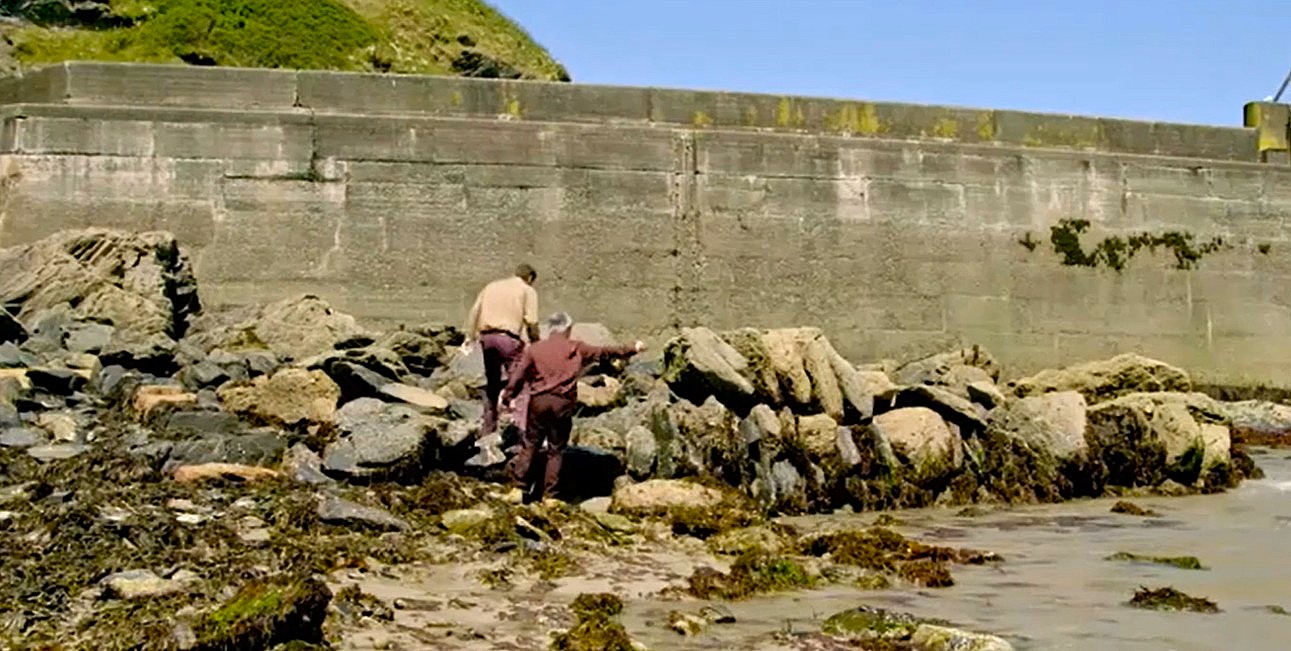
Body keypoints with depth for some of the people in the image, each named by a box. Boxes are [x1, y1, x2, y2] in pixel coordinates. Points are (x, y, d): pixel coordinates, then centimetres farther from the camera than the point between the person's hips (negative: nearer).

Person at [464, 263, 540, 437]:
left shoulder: (492, 286, 21)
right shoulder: (528, 290, 6)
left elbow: (474, 311, 12)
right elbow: (531, 322, -5)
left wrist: (470, 336, 10)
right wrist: (536, 343, 5)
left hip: (486, 337, 5)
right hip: (508, 337, -5)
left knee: (492, 383, 16)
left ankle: (487, 427, 22)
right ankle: (522, 427, -15)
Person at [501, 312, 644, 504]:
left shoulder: (534, 349, 8)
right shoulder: (576, 348, 6)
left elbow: (519, 375, 7)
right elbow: (604, 352, 13)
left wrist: (507, 396, 18)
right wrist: (632, 349, 24)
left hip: (539, 401, 1)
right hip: (563, 404, -1)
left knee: (530, 444, 10)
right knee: (556, 450, 7)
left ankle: (520, 486, 4)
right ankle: (549, 495, 7)